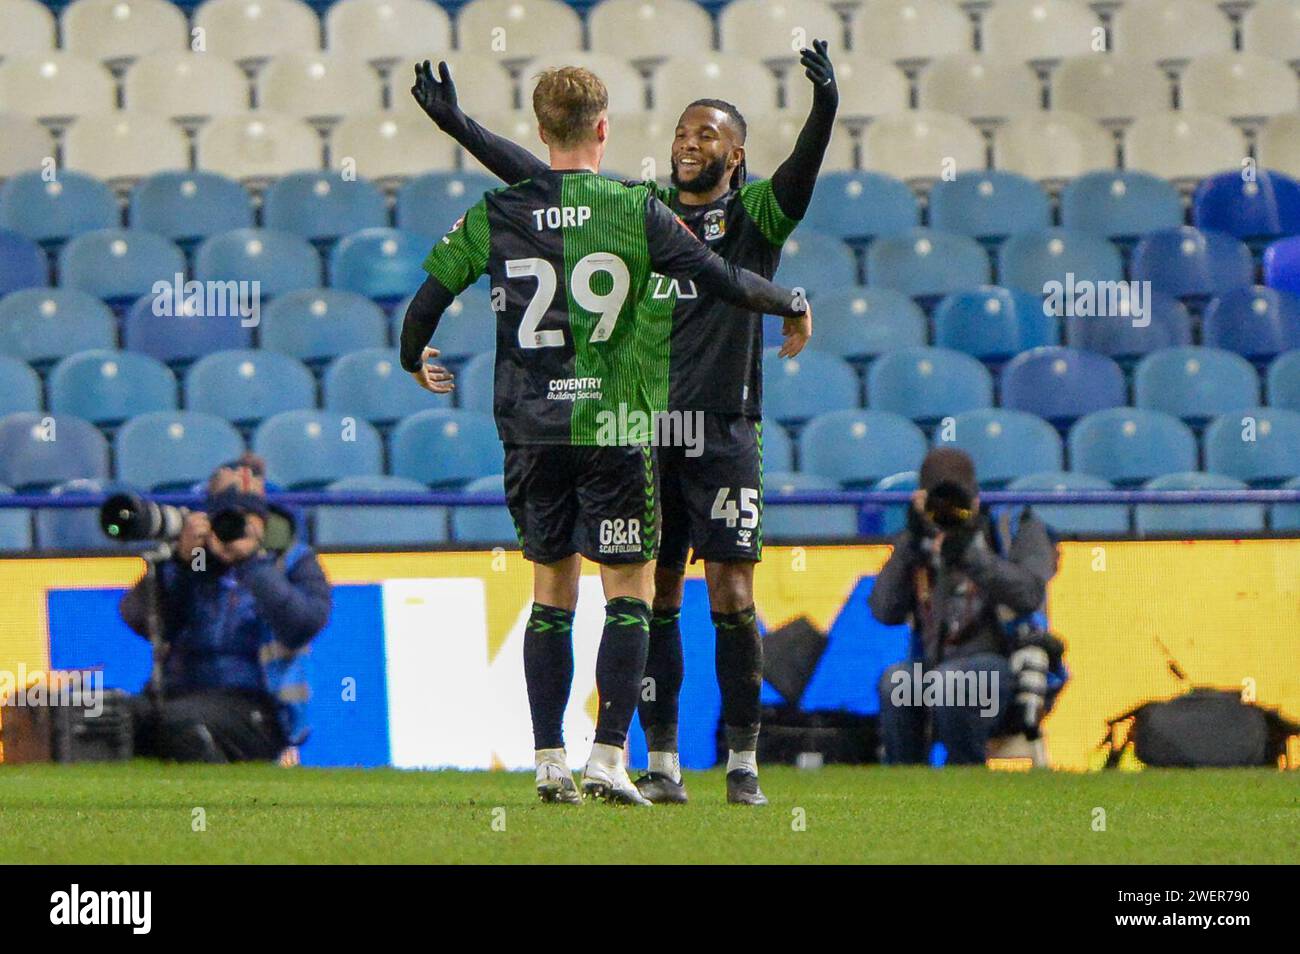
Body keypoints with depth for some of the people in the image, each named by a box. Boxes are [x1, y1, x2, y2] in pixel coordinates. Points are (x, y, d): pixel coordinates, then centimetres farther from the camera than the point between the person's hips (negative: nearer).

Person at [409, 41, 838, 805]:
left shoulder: (755, 213, 3)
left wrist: (825, 109, -36)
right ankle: (662, 764, 9)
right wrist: (458, 125, 12)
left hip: (725, 433, -3)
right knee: (655, 596, 4)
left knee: (732, 597, -6)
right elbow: (541, 180, 15)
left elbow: (801, 172, -16)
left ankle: (744, 763, 1)